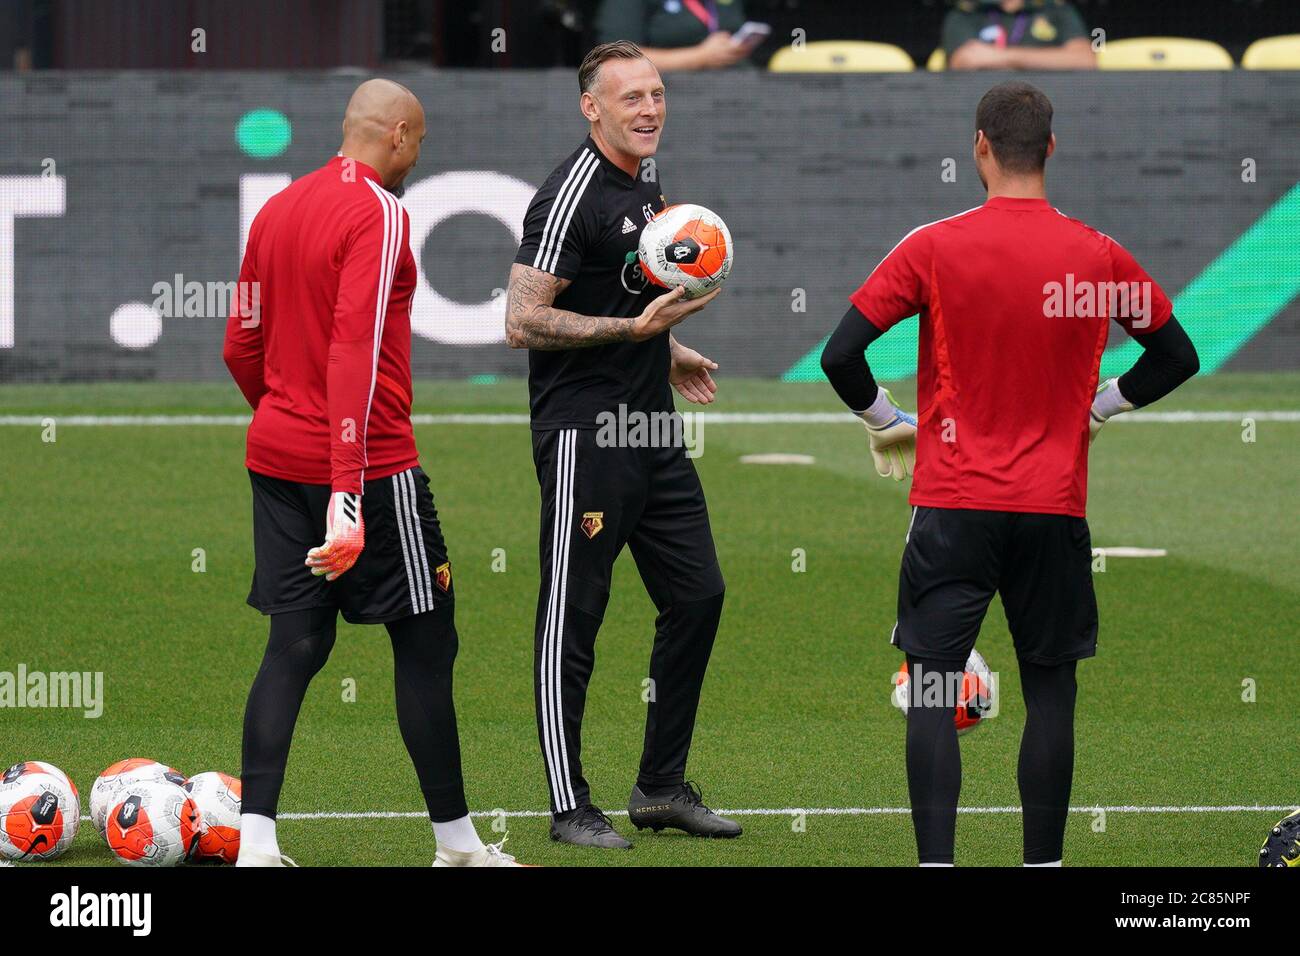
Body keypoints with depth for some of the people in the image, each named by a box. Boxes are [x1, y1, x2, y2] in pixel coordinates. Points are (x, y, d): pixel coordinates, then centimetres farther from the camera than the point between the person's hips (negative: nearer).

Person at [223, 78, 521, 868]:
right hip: (369, 463, -7)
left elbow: (242, 345, 17)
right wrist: (347, 492, -29)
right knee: (426, 643, 4)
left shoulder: (279, 210, 11)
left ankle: (255, 840, -3)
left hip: (276, 458, 7)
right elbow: (356, 350, -23)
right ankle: (457, 843, 10)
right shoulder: (379, 214, -13)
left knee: (296, 645, 7)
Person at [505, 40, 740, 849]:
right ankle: (571, 807, 4)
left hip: (653, 430, 9)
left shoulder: (647, 186, 14)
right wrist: (636, 328, -22)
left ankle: (663, 787, 18)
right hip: (585, 437, -9)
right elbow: (524, 322, -20)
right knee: (572, 620, -2)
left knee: (697, 595, 9)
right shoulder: (572, 195, -15)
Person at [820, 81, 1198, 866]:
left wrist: (888, 425, 9)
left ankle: (936, 864, -8)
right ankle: (1043, 864, 11)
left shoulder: (934, 248, -6)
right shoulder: (1099, 256, 0)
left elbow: (842, 354, -7)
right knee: (1050, 689, 9)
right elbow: (1177, 357, 11)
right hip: (1056, 507, 1)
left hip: (952, 504, -1)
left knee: (934, 689, 1)